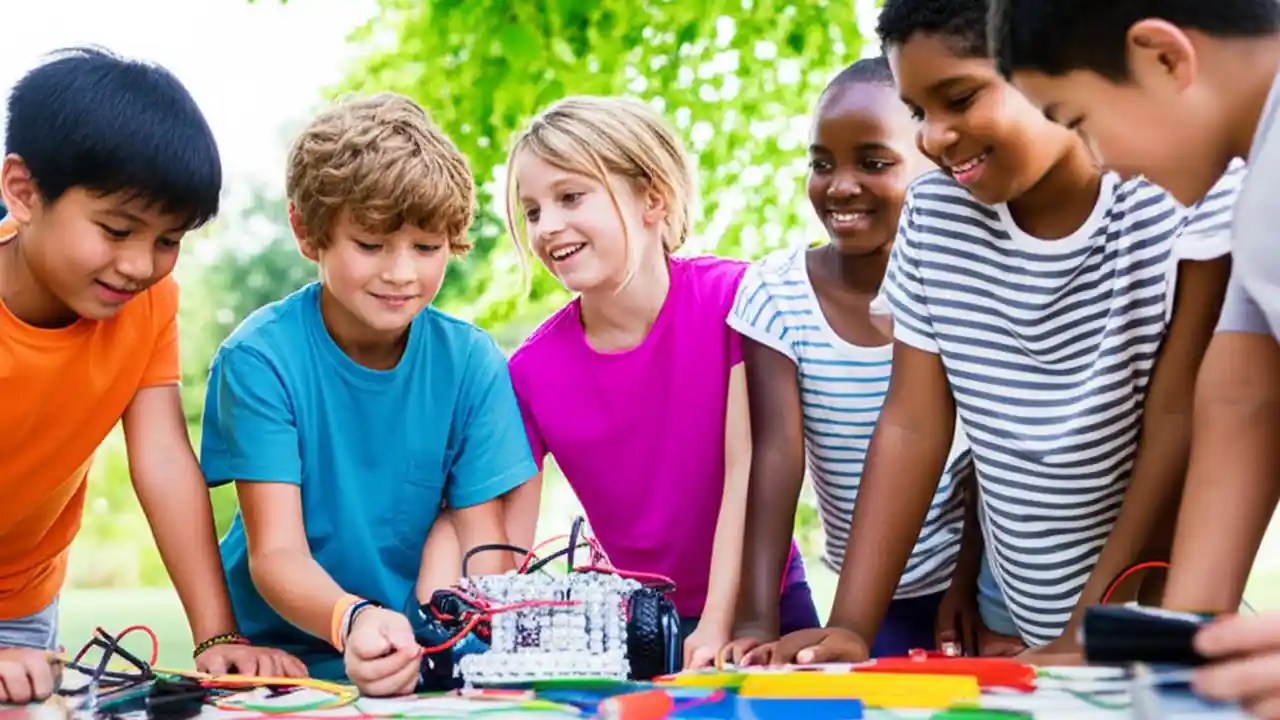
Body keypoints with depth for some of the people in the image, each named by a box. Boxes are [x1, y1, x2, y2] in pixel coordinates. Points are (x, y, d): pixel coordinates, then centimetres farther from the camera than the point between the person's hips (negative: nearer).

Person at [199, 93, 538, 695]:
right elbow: (275, 553, -14)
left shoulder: (472, 363, -4)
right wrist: (353, 621, -35)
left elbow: (485, 553, -5)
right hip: (282, 652, -1)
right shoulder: (261, 357, -10)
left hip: (425, 660, 2)